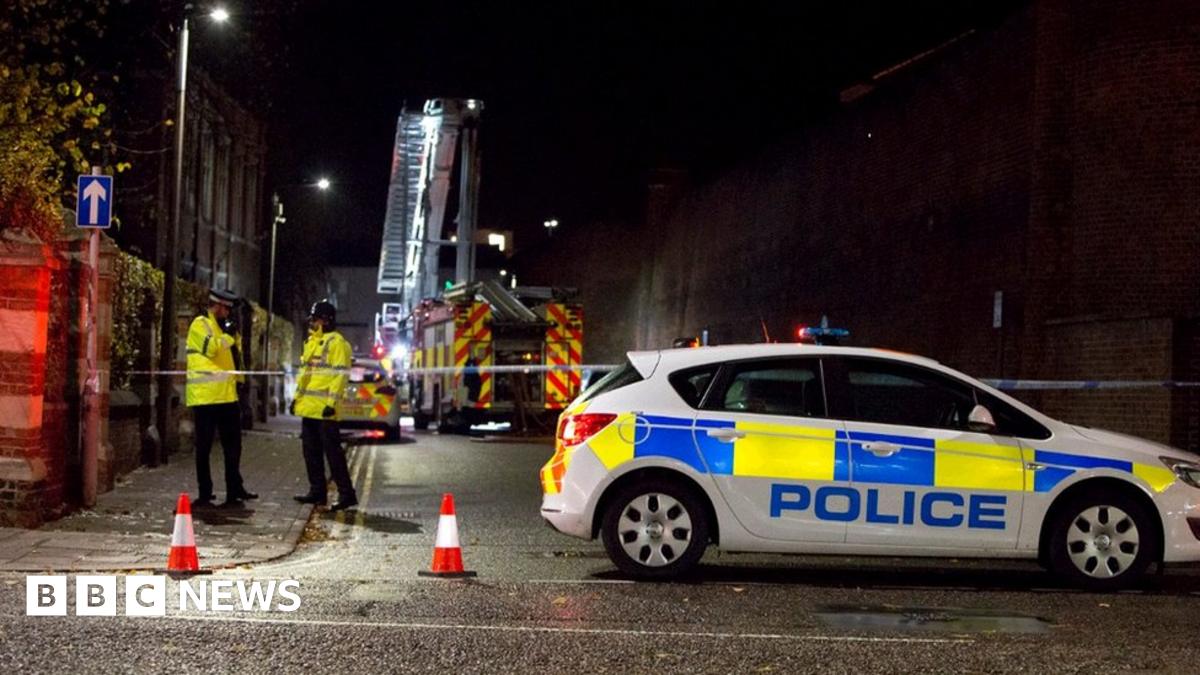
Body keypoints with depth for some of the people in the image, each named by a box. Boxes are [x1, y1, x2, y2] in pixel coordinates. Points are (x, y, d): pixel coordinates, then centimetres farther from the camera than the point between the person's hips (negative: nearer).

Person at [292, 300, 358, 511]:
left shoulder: (336, 342, -9)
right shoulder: (311, 342, 19)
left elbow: (340, 375, -15)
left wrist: (332, 402, -21)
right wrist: (297, 397, 19)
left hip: (324, 408, -9)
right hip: (308, 406, 9)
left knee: (332, 451, -9)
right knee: (311, 451, 11)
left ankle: (346, 493, -6)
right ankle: (317, 491, 19)